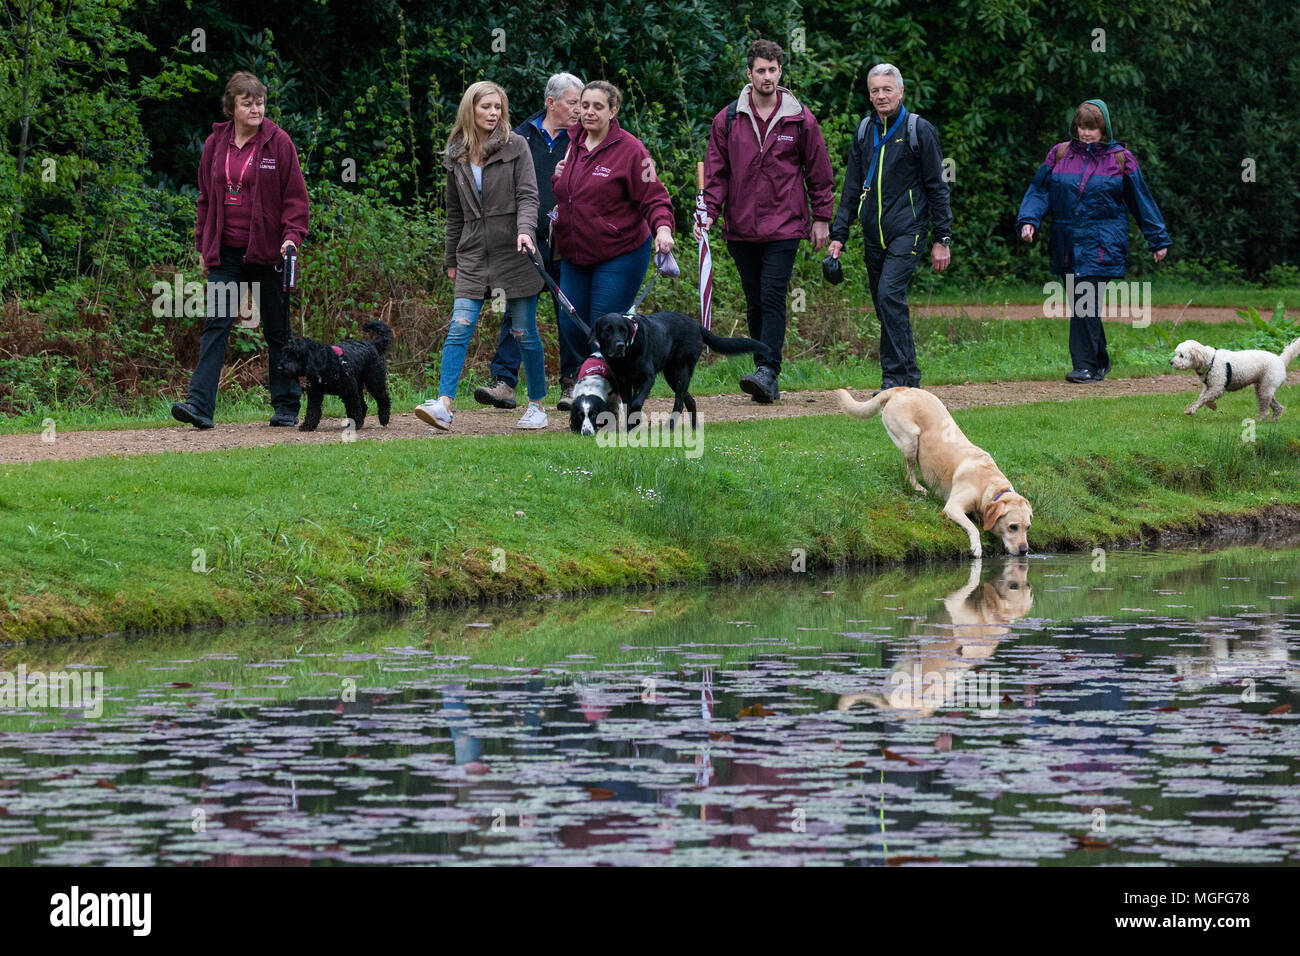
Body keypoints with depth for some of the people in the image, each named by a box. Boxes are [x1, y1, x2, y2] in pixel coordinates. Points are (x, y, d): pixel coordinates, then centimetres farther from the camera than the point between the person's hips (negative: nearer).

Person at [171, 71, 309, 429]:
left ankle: (286, 406, 17)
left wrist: (292, 236, -15)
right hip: (225, 252, 2)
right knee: (215, 324, -8)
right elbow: (206, 197, 15)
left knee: (276, 329, 6)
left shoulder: (278, 142, -2)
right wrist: (202, 245, 13)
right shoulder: (215, 144, 8)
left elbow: (295, 195, -2)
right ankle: (200, 404, -16)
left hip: (266, 252, -2)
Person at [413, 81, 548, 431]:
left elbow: (528, 196, -7)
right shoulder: (456, 156, 11)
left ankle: (537, 405, 17)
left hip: (513, 253, -3)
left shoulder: (515, 147, 0)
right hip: (473, 256, 3)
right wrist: (451, 258, 19)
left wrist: (525, 230, -26)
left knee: (524, 331, 3)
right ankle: (444, 405, -19)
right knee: (459, 327, -10)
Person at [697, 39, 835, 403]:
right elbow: (716, 171, 7)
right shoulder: (728, 120, 5)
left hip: (784, 226, -3)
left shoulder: (801, 120, 2)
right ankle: (766, 380, 11)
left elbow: (819, 172, 8)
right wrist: (710, 212, -5)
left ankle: (768, 373, -20)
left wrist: (822, 218, 7)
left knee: (773, 298, -13)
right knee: (755, 303, 6)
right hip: (741, 228, 3)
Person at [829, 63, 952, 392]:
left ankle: (895, 377, -19)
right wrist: (839, 235, 9)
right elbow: (852, 189, 17)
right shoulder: (864, 132, 13)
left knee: (890, 294, -20)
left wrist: (942, 239, -5)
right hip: (873, 235, 6)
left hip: (907, 230, -6)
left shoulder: (918, 130, -1)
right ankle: (910, 375, 14)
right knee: (886, 305, 5)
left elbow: (936, 188, -1)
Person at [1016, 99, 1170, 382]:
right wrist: (1028, 220, -11)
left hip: (1102, 246, -4)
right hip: (1066, 245, 4)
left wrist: (1158, 240, 12)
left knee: (1086, 304, -14)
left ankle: (1086, 366, -13)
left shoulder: (1120, 159, 3)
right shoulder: (1059, 155, 8)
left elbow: (1140, 200, 8)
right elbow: (1039, 190, 7)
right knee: (1080, 305, 7)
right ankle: (1100, 362, 21)